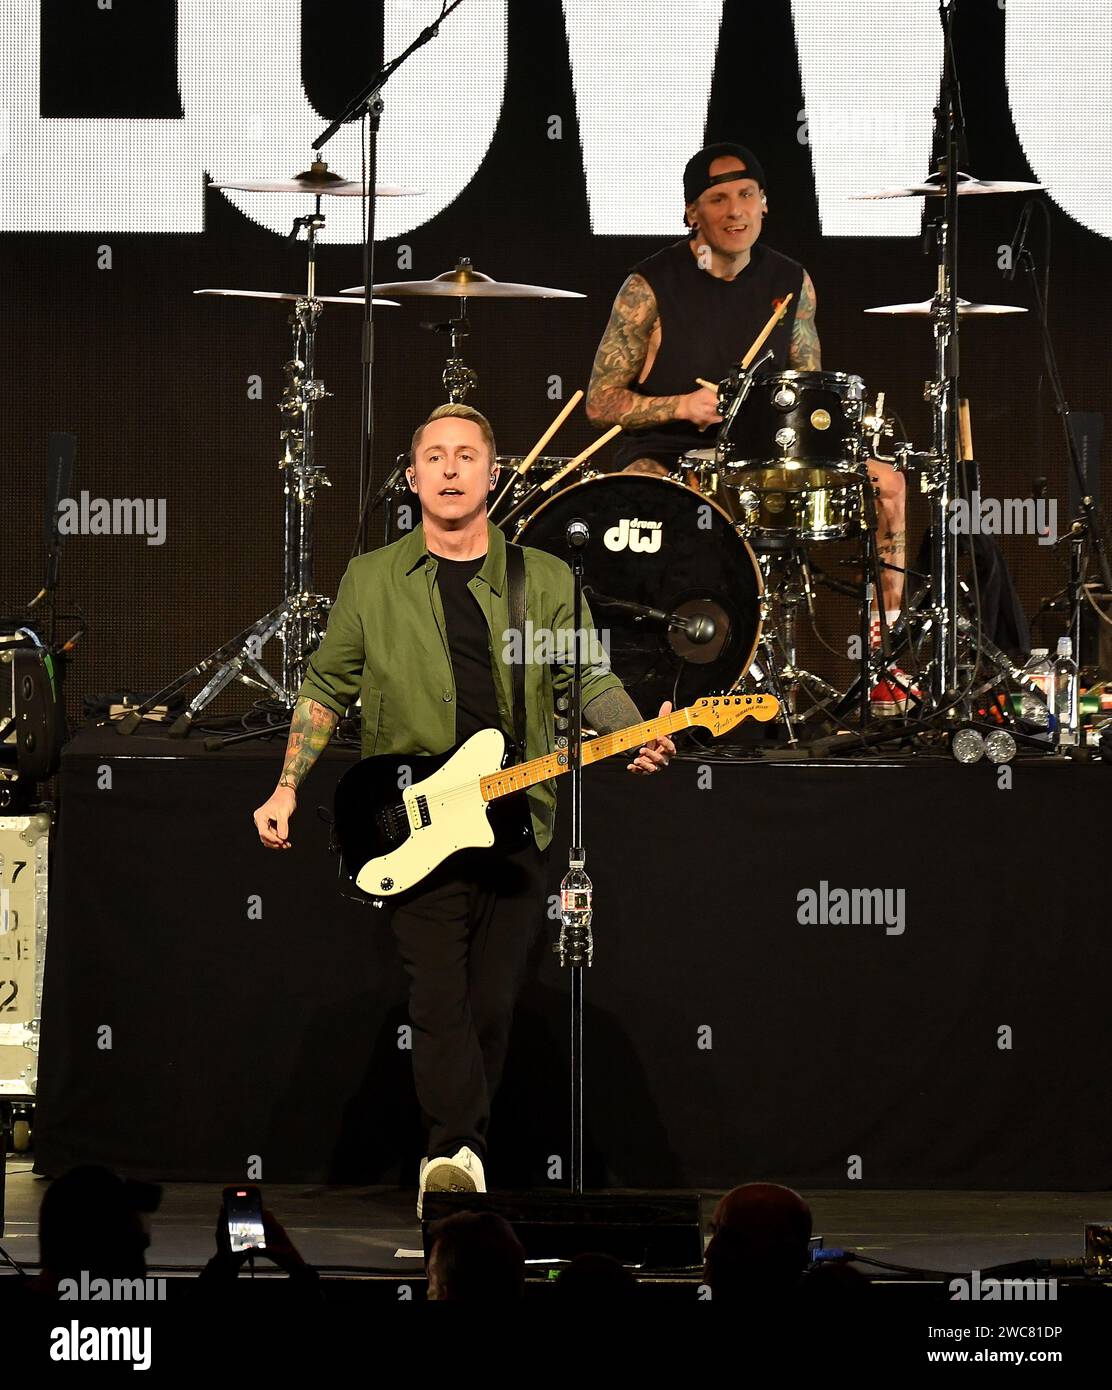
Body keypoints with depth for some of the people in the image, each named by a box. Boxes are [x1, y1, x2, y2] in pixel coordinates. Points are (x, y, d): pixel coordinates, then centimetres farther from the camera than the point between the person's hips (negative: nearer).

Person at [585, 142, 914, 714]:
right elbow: (601, 401, -7)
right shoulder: (652, 286, -10)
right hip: (663, 456, -5)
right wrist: (683, 405, -22)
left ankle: (881, 653, -3)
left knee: (884, 482, -12)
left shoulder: (790, 283, 5)